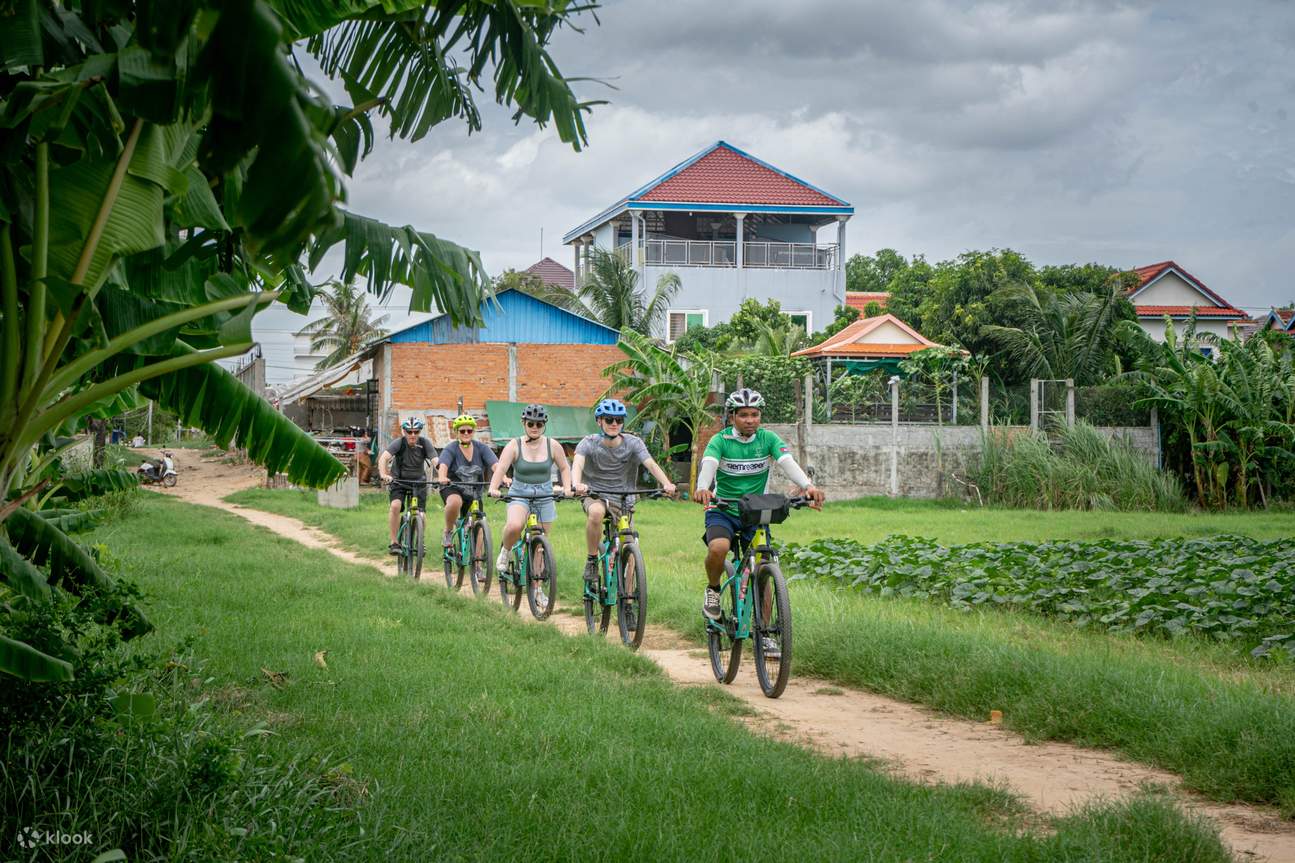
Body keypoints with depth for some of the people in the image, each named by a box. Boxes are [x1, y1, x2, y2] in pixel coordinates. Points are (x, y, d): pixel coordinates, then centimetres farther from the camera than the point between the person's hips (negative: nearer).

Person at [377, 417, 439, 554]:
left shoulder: (425, 443, -17)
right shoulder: (399, 443, -21)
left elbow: (436, 461, -29)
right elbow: (383, 458, -34)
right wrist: (384, 475, -52)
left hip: (419, 481, 1)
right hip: (399, 480, -1)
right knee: (395, 506, -24)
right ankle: (394, 542, -15)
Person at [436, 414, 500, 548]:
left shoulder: (481, 449, -3)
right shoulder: (451, 450, -9)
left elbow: (495, 465, -17)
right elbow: (443, 466, -27)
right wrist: (442, 477, -51)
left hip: (474, 494, 3)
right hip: (453, 489, -3)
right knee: (455, 502, -36)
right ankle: (447, 532, -14)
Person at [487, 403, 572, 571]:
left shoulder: (553, 446, 0)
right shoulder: (514, 446, -6)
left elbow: (564, 468, 11)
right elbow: (500, 468, -16)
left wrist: (567, 488, -7)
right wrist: (493, 488, -34)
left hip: (545, 497, 2)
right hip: (520, 496, -2)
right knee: (514, 526, -31)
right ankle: (505, 550, 0)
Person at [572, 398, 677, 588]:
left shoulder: (633, 443, -8)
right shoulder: (589, 443, -11)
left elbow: (651, 464, -22)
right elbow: (578, 464, -29)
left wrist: (666, 484, -43)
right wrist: (577, 484, -53)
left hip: (622, 497, 2)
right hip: (594, 494, -2)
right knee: (596, 513, -36)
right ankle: (591, 561, -18)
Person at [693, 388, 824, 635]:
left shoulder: (768, 439, -6)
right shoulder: (720, 441, -11)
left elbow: (788, 463, -22)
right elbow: (708, 465, -29)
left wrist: (808, 486, -43)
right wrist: (702, 489, -53)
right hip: (722, 510, -2)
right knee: (718, 548, -32)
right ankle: (713, 589, -2)